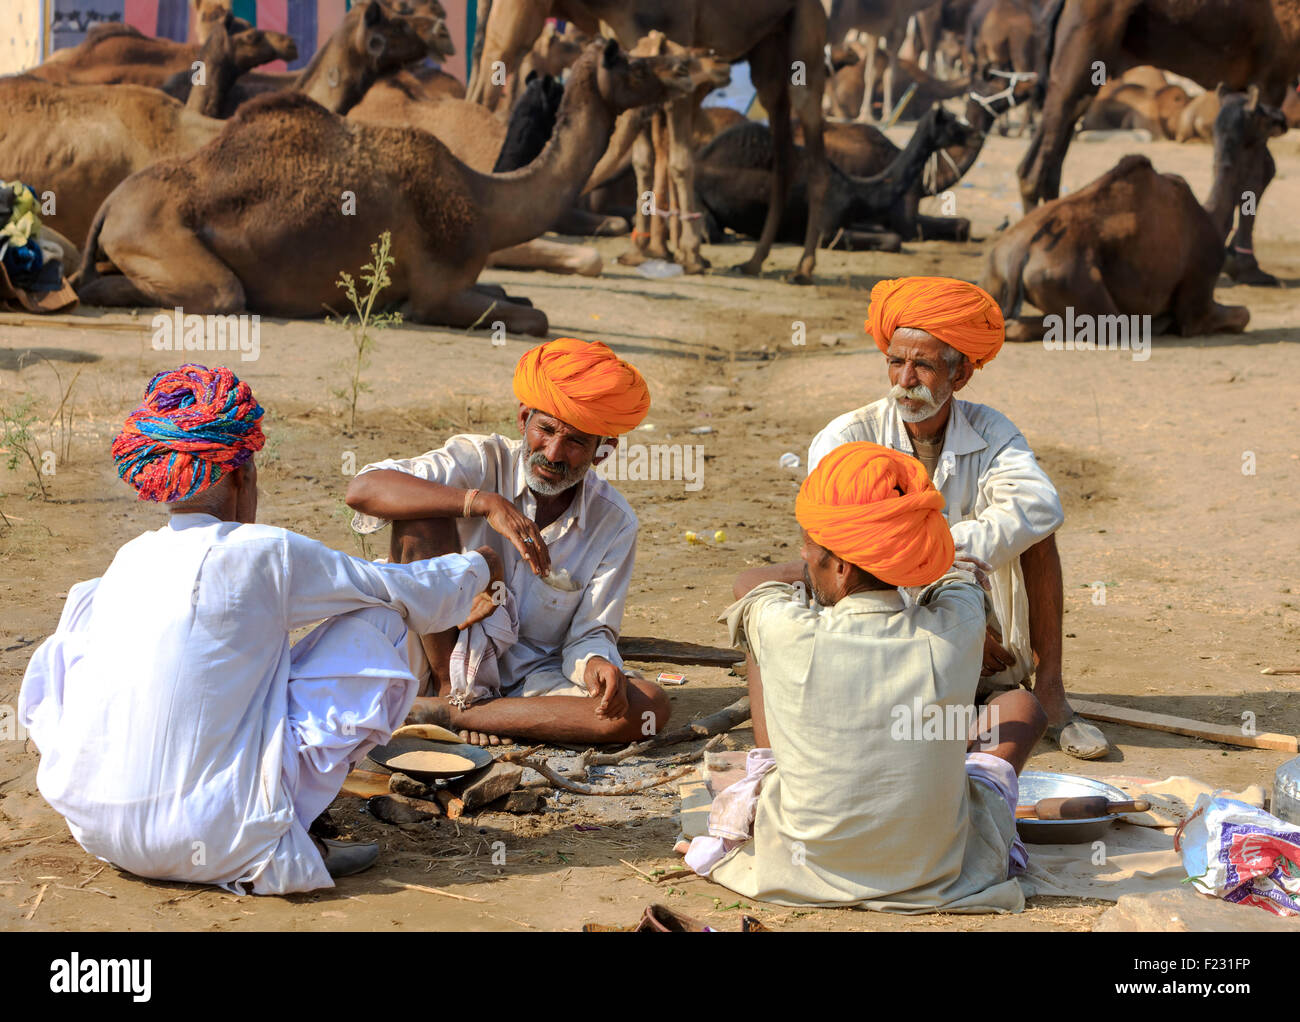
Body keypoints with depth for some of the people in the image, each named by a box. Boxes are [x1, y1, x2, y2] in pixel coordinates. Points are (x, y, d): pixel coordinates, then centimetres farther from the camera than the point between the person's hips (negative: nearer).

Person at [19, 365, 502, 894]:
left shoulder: (128, 561, 9)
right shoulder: (267, 553, -6)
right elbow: (411, 593, 7)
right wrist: (478, 567, 30)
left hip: (94, 831, 6)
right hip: (214, 842, -5)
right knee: (375, 622, 5)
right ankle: (284, 847, 2)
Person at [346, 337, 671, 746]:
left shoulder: (614, 524, -4)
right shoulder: (483, 460, -10)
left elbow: (590, 633, -1)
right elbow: (363, 490, -26)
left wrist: (595, 663, -27)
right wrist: (484, 503, -35)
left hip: (530, 677, 2)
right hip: (441, 662, -2)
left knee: (647, 708, -26)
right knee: (421, 518, -24)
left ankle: (442, 712, -22)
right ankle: (452, 692, -13)